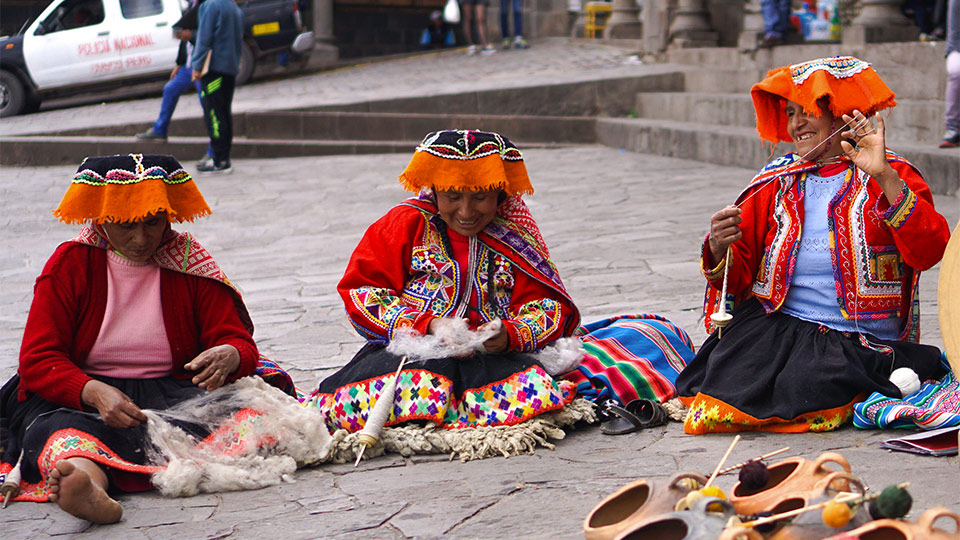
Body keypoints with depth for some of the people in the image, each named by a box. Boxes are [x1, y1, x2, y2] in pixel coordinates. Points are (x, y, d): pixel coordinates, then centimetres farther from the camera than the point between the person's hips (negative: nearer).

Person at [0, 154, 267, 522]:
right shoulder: (70, 264, 4)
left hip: (167, 394, 2)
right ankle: (88, 486, -72)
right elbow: (37, 359, -4)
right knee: (58, 424, -37)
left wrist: (228, 357, -23)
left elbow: (240, 342, 5)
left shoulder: (190, 264, 8)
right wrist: (94, 392, -25)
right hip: (77, 394, -1)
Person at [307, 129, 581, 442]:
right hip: (410, 350, -2)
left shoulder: (515, 238, 16)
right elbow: (361, 291, 5)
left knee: (529, 386, -34)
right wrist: (427, 326, -12)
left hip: (492, 356, 2)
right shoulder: (407, 224, 12)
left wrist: (509, 335, -12)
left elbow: (552, 307, 12)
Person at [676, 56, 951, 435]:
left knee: (802, 393, -29)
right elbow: (738, 275, 15)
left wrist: (885, 175, -23)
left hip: (858, 339, -3)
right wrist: (719, 249, -9)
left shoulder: (892, 179, 4)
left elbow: (929, 253, -14)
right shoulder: (776, 183, 16)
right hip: (775, 325, 3)